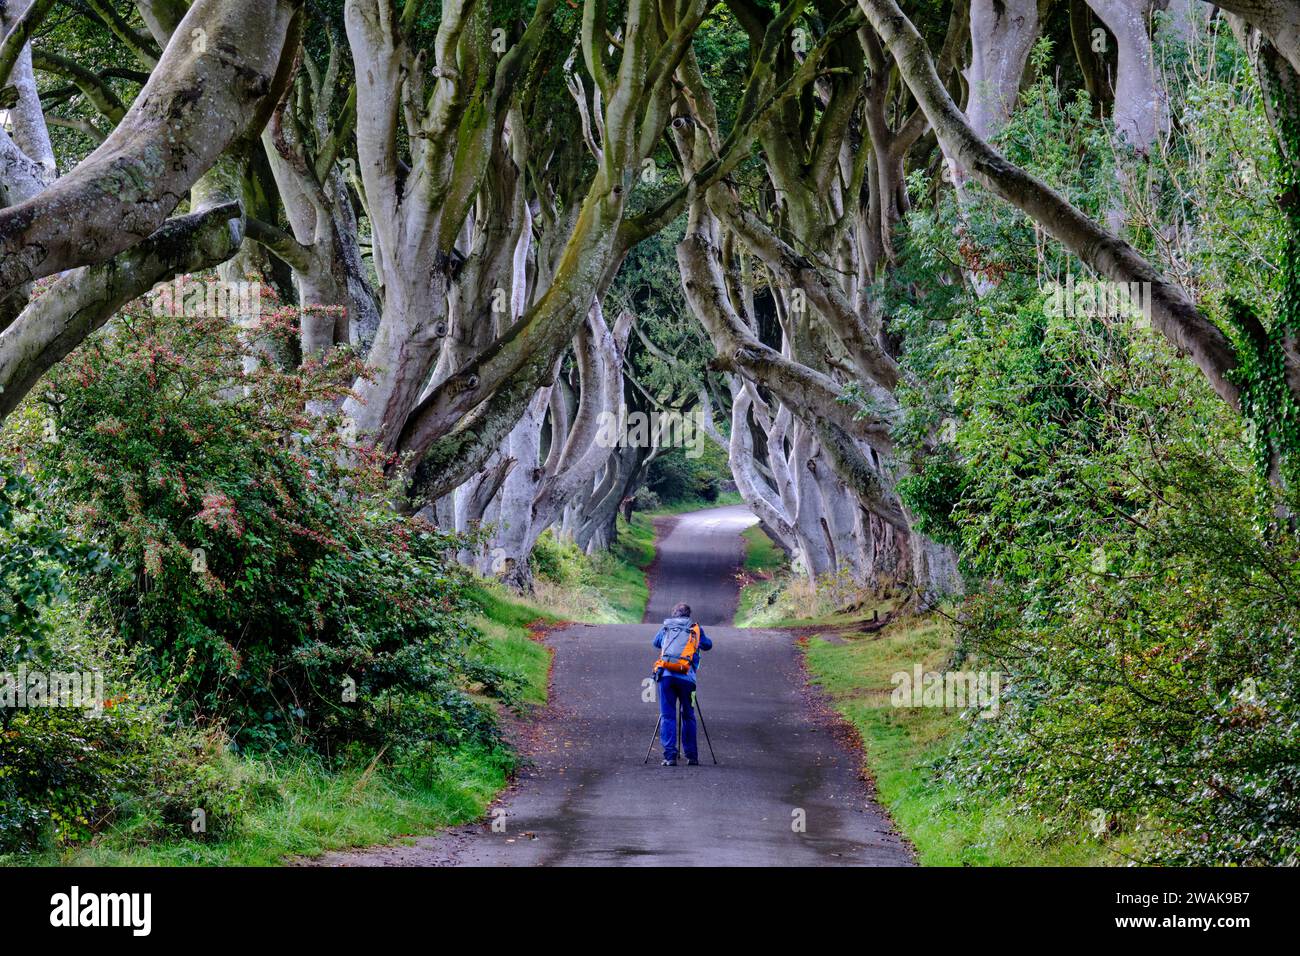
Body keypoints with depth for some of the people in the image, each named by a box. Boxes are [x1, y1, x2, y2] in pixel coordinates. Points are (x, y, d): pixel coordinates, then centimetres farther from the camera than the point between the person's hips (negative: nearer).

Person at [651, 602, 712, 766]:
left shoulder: (666, 628, 19)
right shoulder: (696, 629, 15)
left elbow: (656, 642, 37)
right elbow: (708, 645, 30)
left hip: (665, 674, 0)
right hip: (686, 677, 0)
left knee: (667, 716, 3)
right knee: (688, 716, 12)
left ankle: (670, 756, -7)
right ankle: (692, 757, 13)